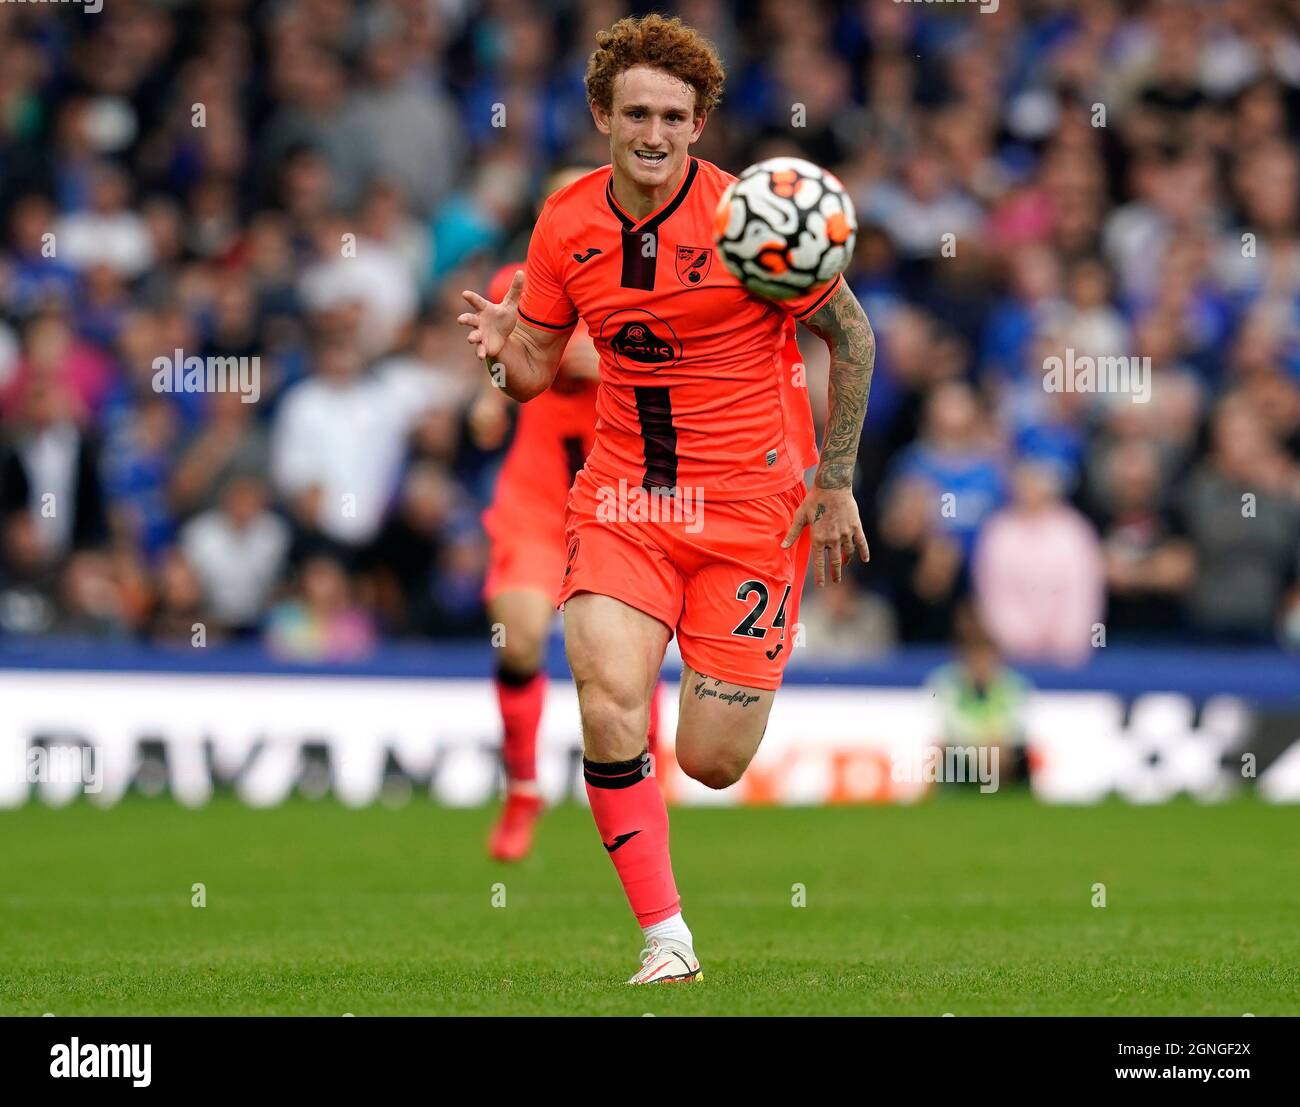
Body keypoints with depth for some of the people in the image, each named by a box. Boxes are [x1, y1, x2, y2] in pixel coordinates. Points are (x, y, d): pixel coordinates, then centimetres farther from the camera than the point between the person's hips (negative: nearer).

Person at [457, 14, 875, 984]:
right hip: (622, 497, 3)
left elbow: (852, 336, -2)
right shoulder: (567, 224, -1)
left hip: (752, 505, -3)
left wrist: (835, 484, -3)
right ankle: (666, 938, -7)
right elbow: (536, 369, 9)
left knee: (711, 762, -3)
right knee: (610, 704, -21)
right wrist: (502, 349, -15)